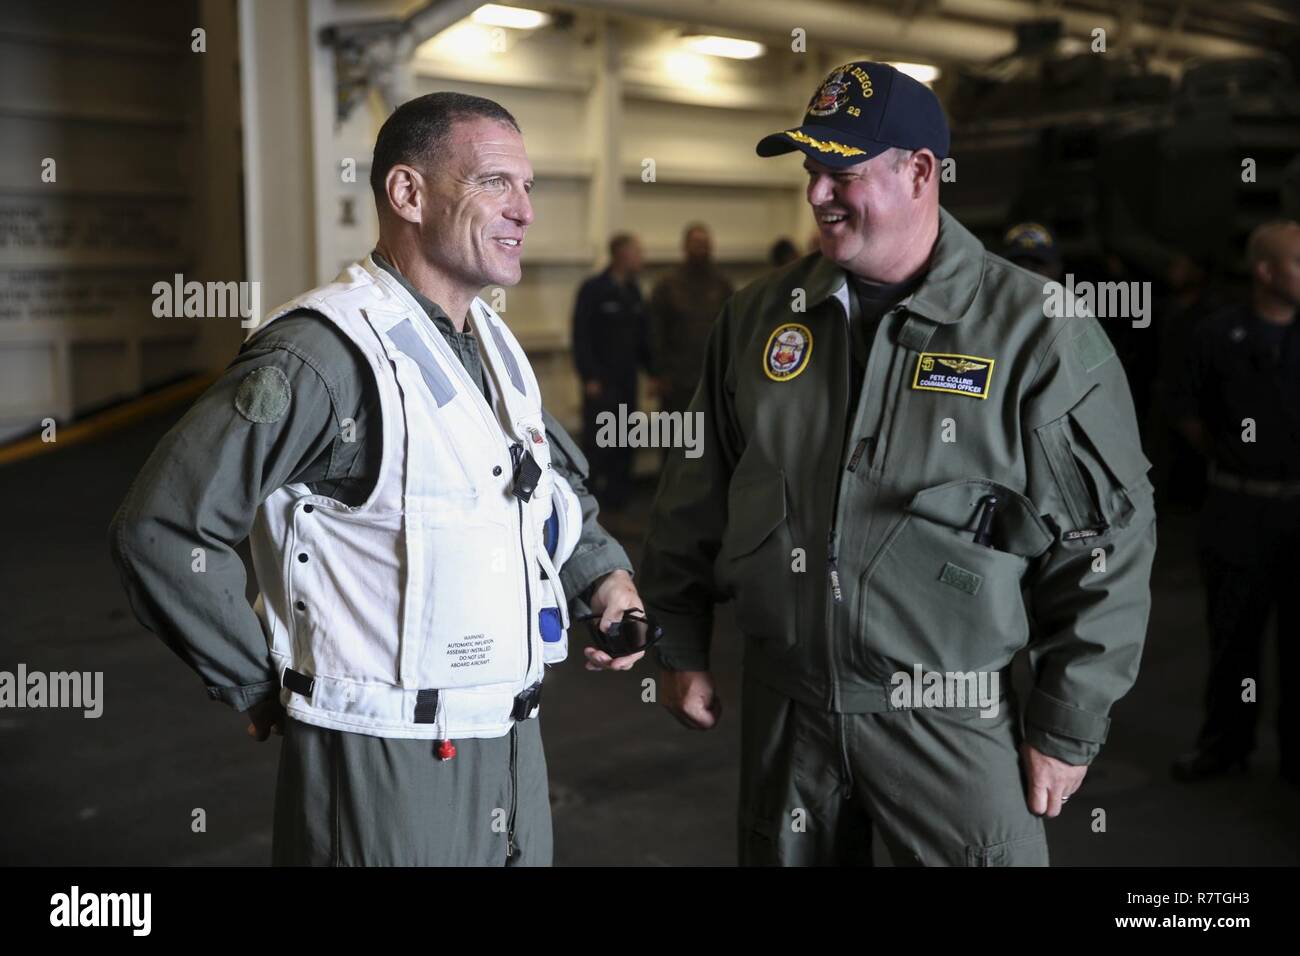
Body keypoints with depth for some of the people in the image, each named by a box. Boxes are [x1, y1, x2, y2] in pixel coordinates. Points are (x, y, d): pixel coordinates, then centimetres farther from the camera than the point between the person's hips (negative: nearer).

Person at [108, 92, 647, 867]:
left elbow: (557, 479, 25)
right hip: (388, 768, -8)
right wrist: (266, 691, -13)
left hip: (514, 746, 8)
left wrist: (605, 575, 8)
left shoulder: (495, 345, 8)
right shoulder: (327, 354, -19)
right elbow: (162, 530, -21)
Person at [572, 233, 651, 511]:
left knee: (624, 443, 7)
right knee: (597, 439, -4)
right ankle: (593, 495, 4)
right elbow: (581, 336, -9)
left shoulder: (633, 292, 13)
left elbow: (642, 336, 17)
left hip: (627, 380, 6)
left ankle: (618, 496, 15)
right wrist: (590, 377, -13)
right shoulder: (593, 290, -6)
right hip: (601, 381, -6)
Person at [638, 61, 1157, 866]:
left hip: (950, 718, -4)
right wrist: (682, 647, 12)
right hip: (782, 702, 4)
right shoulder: (759, 316, 4)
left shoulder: (1041, 336, -10)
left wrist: (1068, 730, -6)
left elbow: (1105, 548, -7)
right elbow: (698, 493, 13)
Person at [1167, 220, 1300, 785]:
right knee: (1233, 633, 11)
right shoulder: (1217, 336, -3)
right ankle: (1224, 743, 26)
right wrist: (1230, 459, 8)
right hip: (1238, 510, 0)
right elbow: (1184, 410, 8)